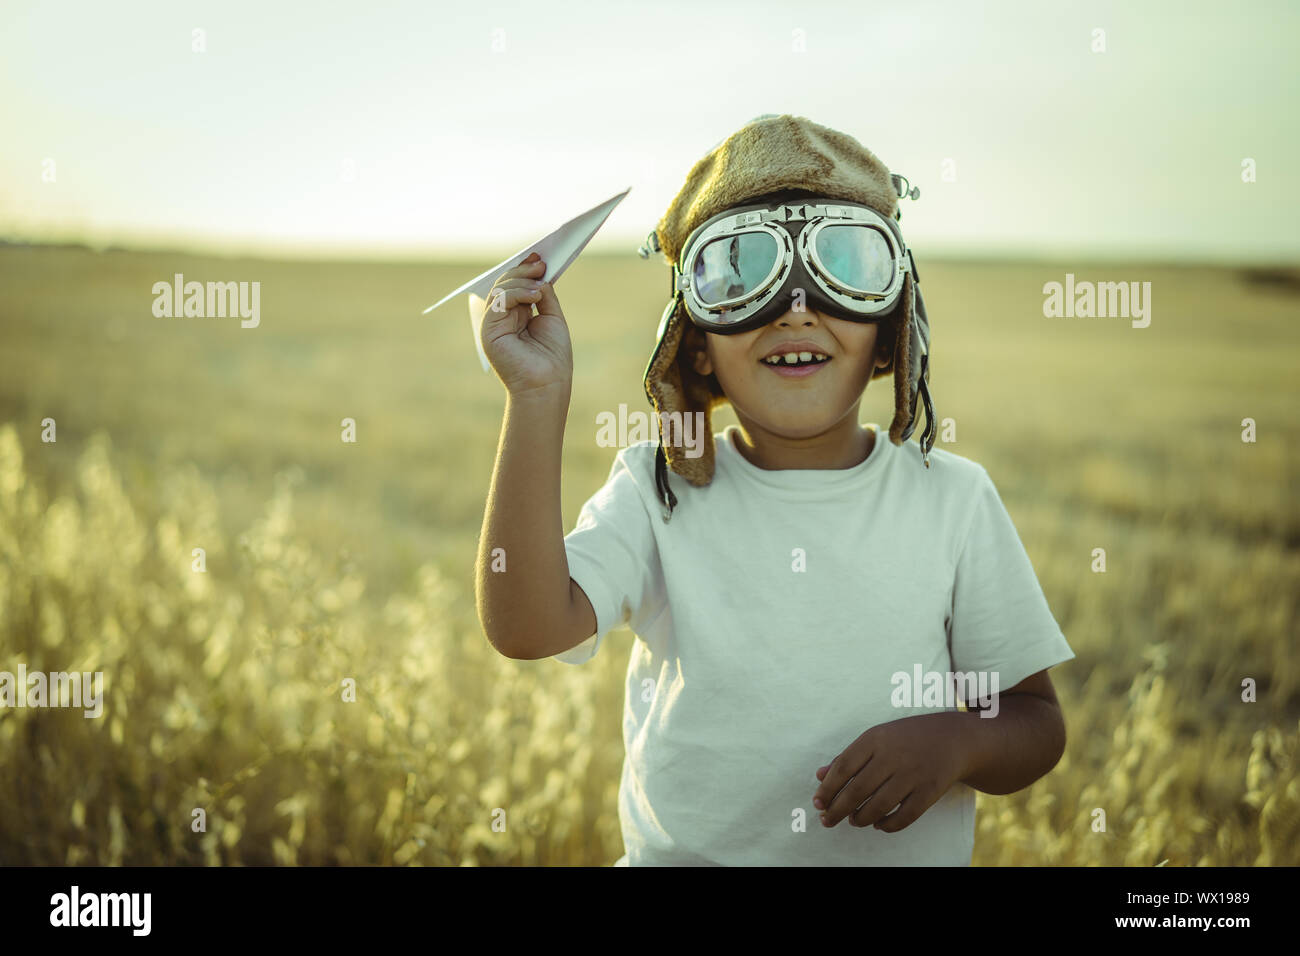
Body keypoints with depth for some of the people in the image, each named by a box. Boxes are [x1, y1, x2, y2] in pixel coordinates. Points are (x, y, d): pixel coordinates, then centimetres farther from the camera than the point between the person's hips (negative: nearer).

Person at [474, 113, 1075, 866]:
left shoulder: (953, 500, 2)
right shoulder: (657, 493, 0)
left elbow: (1038, 723, 5)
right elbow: (528, 626, -17)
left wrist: (957, 743, -16)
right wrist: (540, 398, -19)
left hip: (906, 853, 2)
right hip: (683, 852, -2)